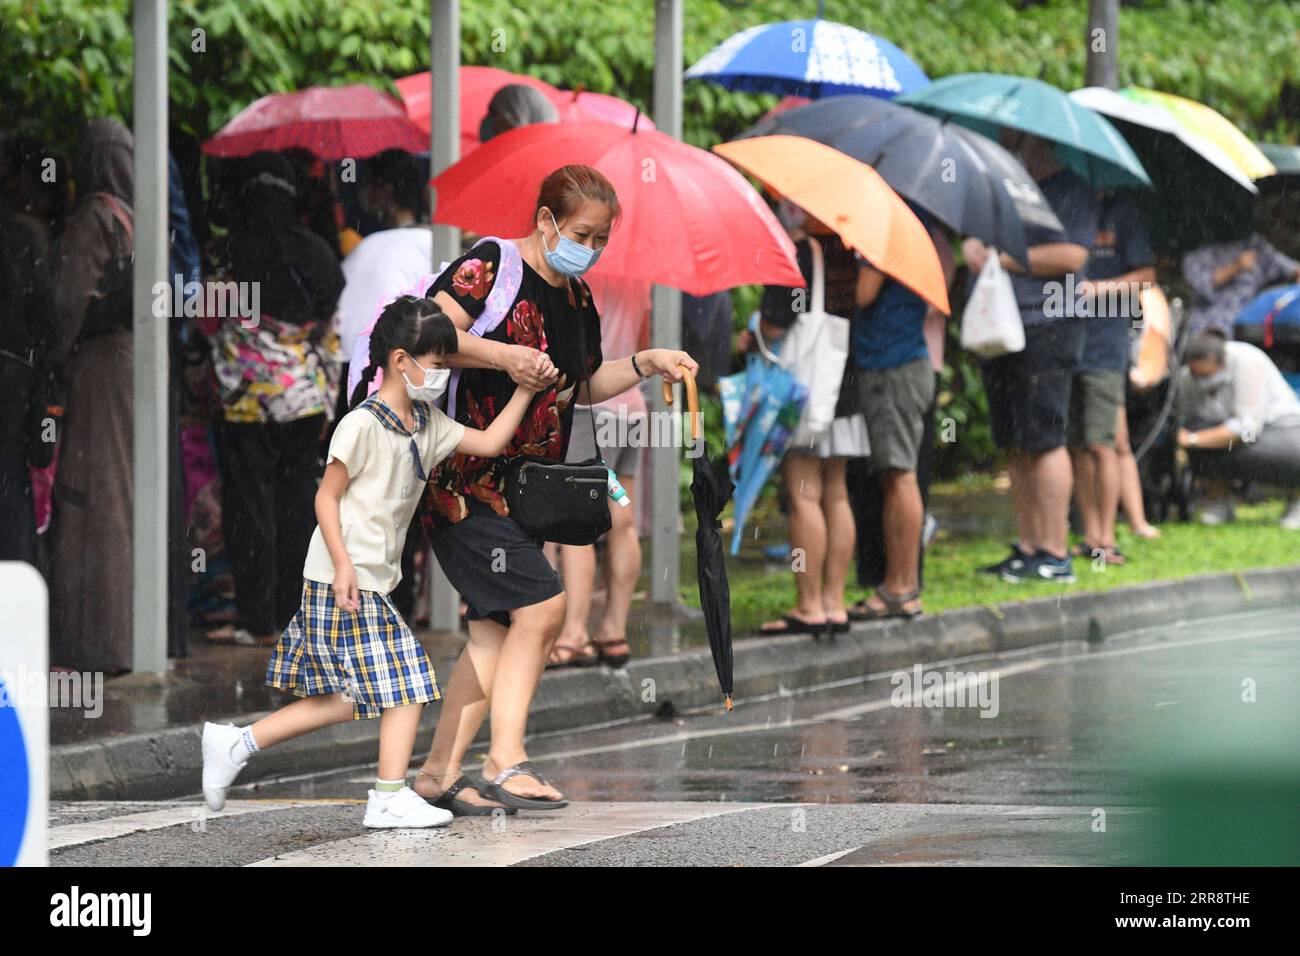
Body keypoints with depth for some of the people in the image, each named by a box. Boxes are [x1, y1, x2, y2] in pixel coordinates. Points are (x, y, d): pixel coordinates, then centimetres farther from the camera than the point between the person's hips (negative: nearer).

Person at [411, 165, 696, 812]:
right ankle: (506, 761, -13)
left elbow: (583, 387, 26)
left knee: (497, 627, 4)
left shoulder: (577, 301, 15)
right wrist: (502, 355, -29)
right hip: (463, 479, -9)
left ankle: (440, 771, 7)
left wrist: (646, 364, 13)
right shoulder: (490, 267, -11)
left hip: (520, 488, 9)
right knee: (541, 607, -16)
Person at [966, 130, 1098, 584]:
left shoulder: (1071, 191, -3)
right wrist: (973, 246, -4)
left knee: (1042, 440, -10)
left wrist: (1004, 258, -10)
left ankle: (1055, 555, -9)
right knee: (1014, 446, 9)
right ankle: (1027, 548, 14)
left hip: (1046, 325, -8)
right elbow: (975, 236, 21)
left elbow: (1072, 256, -14)